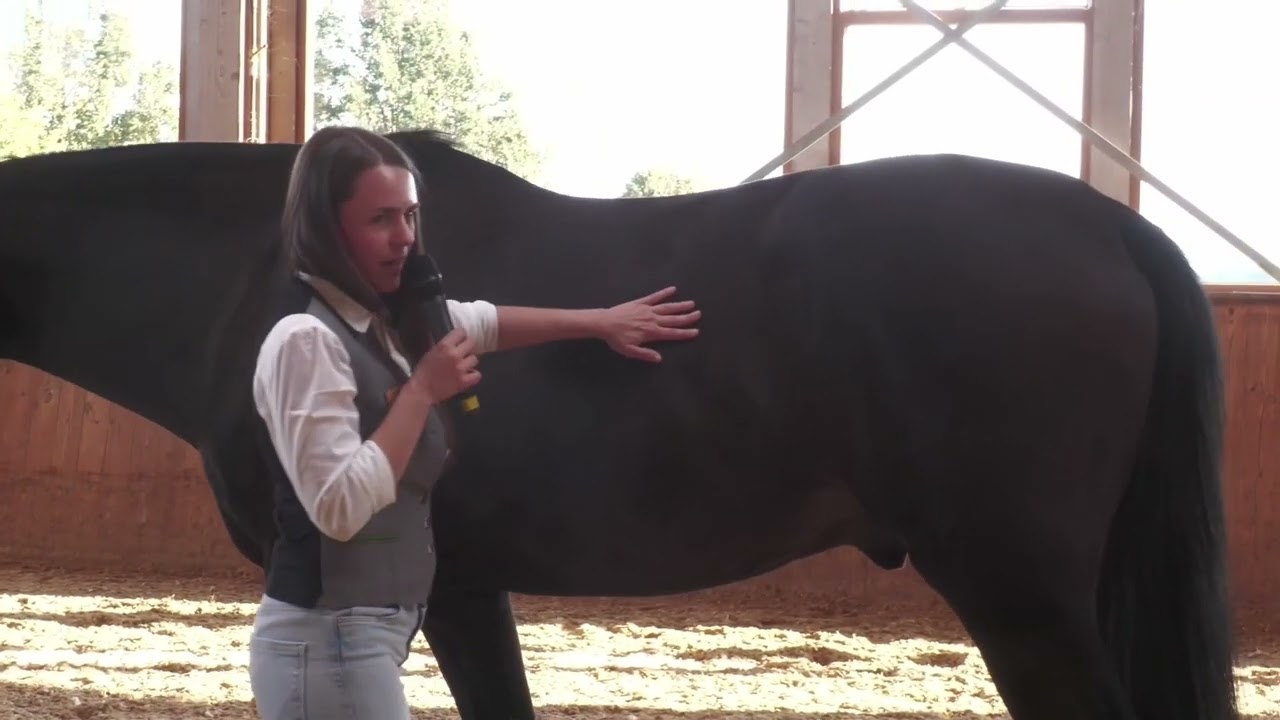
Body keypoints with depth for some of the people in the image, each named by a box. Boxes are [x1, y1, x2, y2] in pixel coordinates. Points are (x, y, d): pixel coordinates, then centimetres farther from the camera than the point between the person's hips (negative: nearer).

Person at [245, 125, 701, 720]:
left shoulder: (383, 323, 10)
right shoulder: (306, 339, -17)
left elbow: (485, 324, 29)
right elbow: (339, 508, -26)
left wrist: (602, 321, 32)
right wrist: (424, 389, -18)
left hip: (368, 636, 10)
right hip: (330, 644, -10)